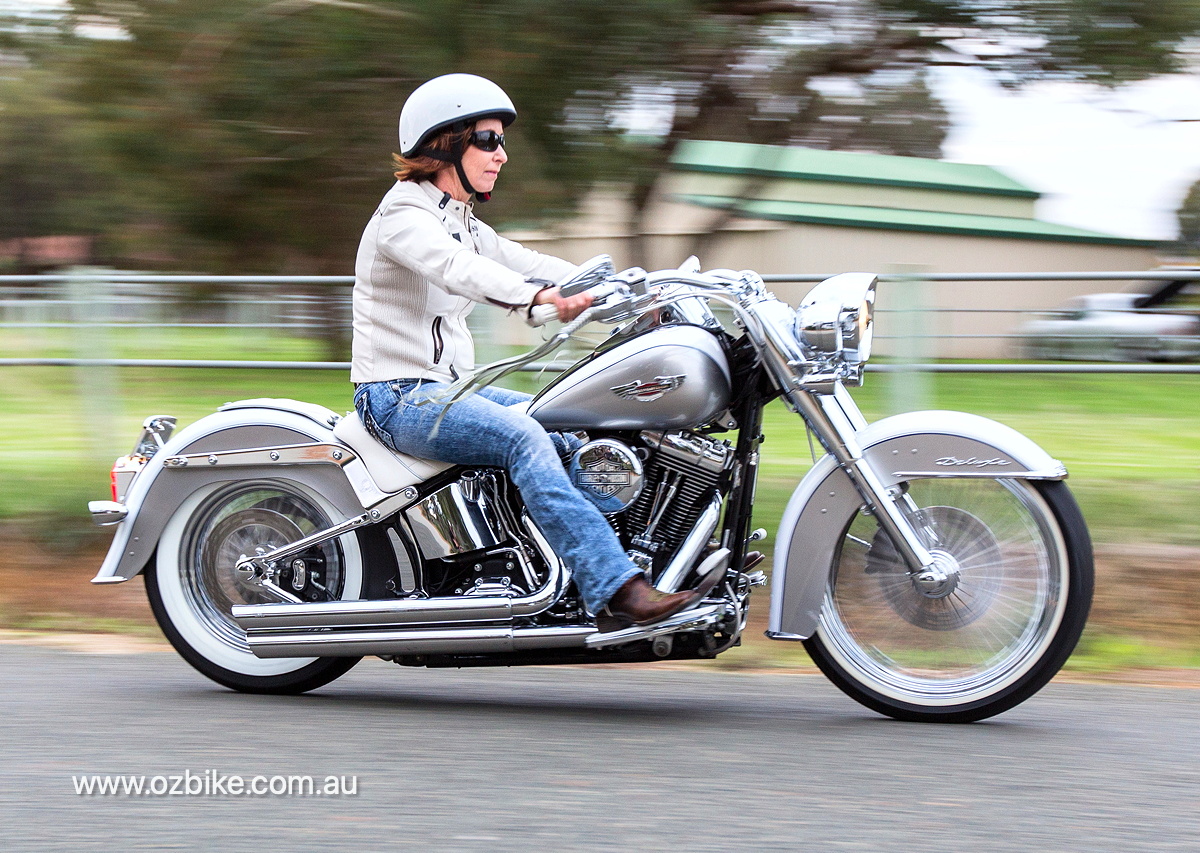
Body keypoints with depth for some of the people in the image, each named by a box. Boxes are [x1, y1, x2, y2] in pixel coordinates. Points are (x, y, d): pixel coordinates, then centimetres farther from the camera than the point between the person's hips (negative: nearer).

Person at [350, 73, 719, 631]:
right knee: (523, 437, -30)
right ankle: (617, 593, -40)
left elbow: (526, 263, 13)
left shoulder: (461, 222, 19)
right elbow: (456, 269, -31)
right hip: (399, 397, -10)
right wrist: (539, 295, -48)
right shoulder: (403, 213, -12)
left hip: (449, 388, 10)